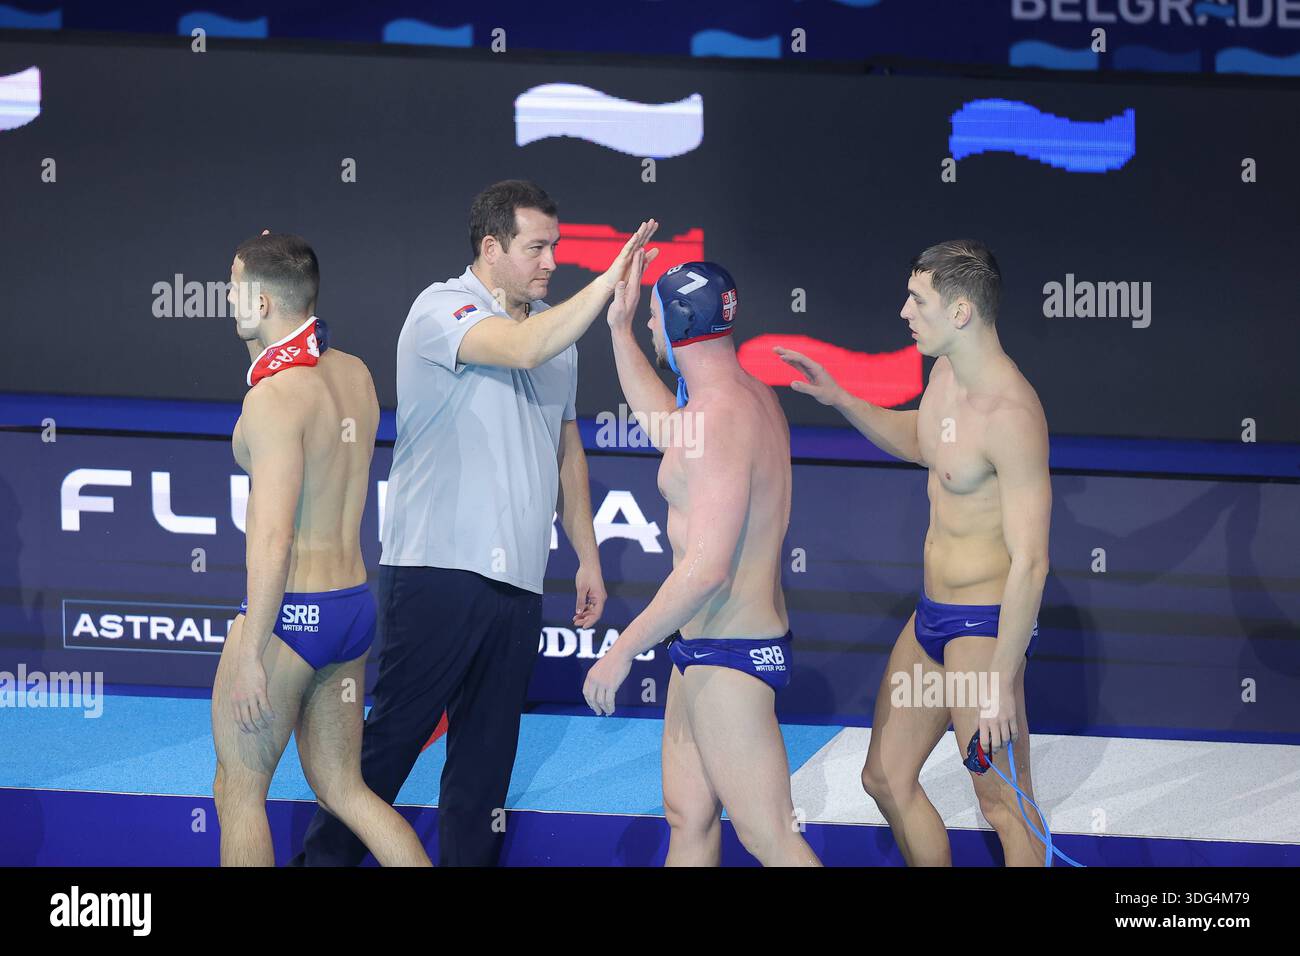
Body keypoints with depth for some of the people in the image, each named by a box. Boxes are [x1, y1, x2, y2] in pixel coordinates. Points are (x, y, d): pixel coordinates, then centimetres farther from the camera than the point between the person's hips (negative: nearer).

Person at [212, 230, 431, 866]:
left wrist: (250, 653, -20)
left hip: (291, 614, -9)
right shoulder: (354, 374, 6)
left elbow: (274, 538, -22)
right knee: (341, 787, 17)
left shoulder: (275, 396, -19)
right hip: (354, 603, 9)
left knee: (239, 790, 6)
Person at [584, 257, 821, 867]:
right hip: (705, 655, 11)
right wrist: (620, 329, 33)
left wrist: (622, 651, -21)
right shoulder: (754, 396, 9)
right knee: (686, 817, 16)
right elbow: (665, 423, 34)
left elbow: (706, 569, -29)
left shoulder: (718, 420, -23)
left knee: (769, 838, -9)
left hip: (727, 657, -11)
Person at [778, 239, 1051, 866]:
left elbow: (1030, 562, -25)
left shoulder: (1011, 415, -26)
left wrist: (1000, 682, -24)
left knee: (1004, 807, -3)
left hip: (983, 625, -10)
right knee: (886, 778, 17)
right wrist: (841, 400, 16)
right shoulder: (945, 371, 3)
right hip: (930, 616, 10)